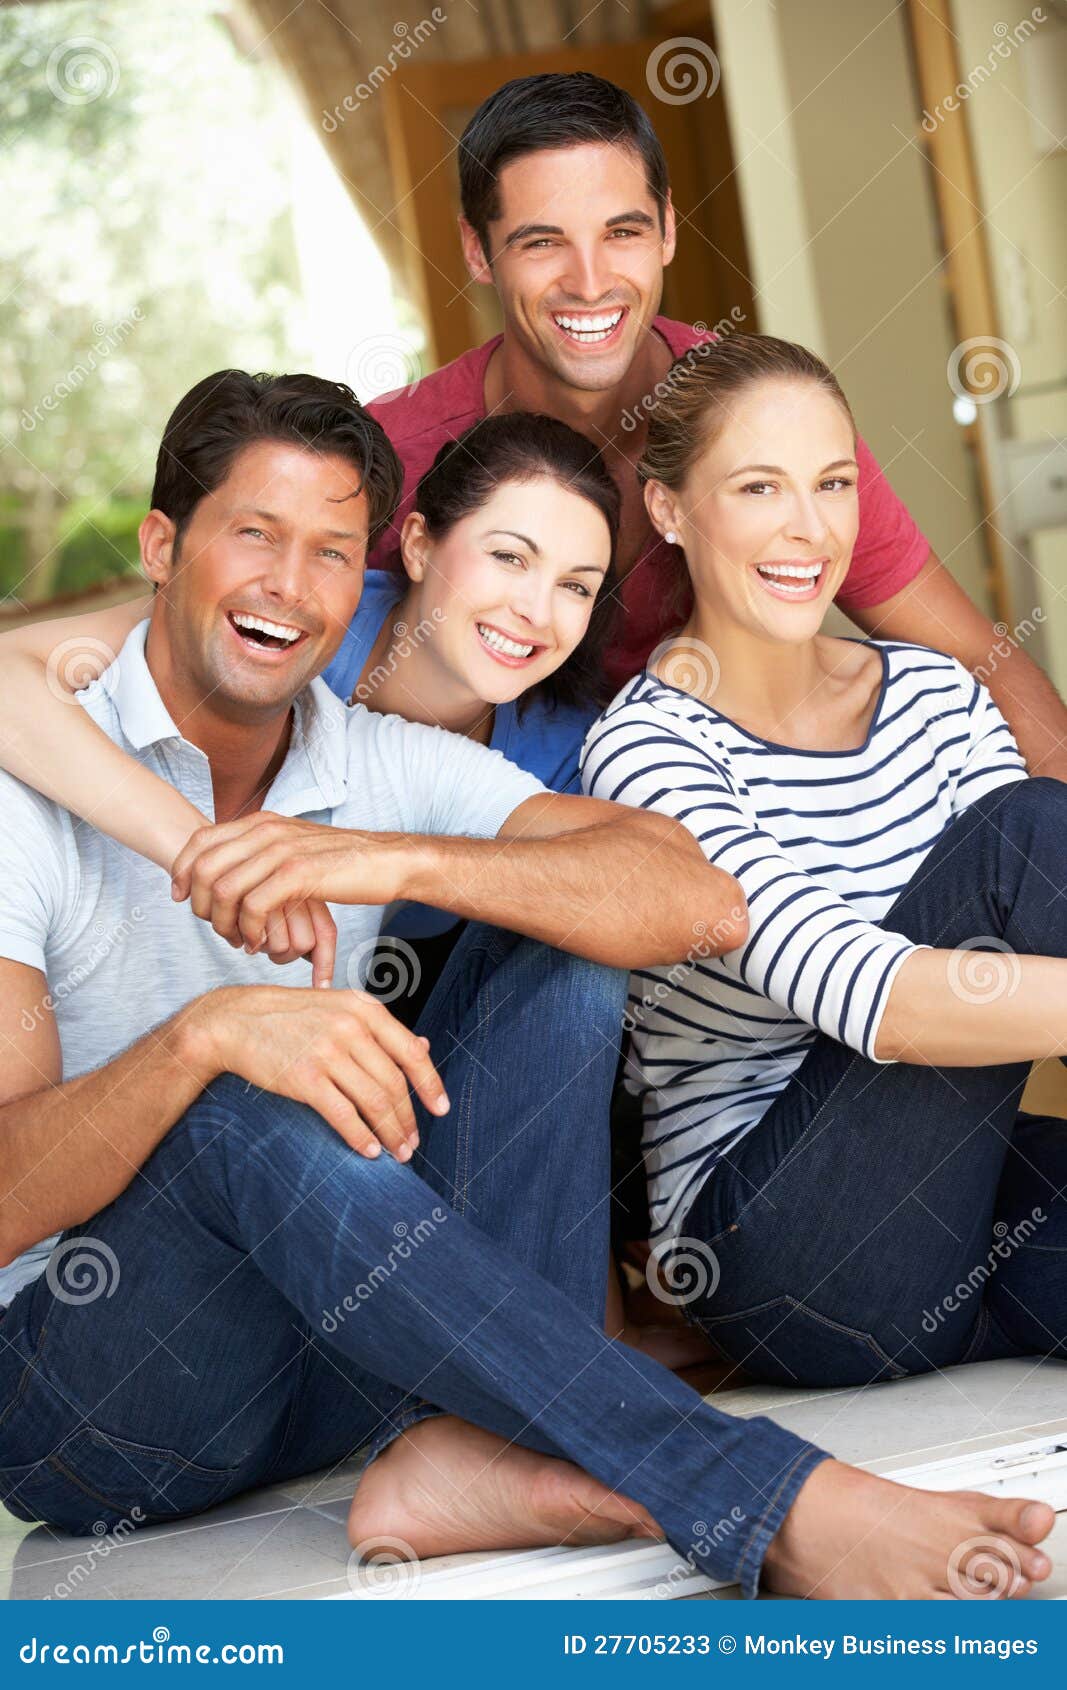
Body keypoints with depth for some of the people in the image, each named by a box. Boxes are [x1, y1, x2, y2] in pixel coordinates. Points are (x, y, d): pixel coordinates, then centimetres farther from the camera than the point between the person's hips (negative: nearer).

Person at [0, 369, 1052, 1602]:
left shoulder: (389, 769, 1)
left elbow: (697, 900, -16)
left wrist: (396, 860, -30)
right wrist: (202, 1036, -40)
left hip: (324, 1362, 4)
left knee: (556, 954, -11)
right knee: (253, 1114, -35)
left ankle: (492, 1454, -28)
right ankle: (784, 1507, -36)